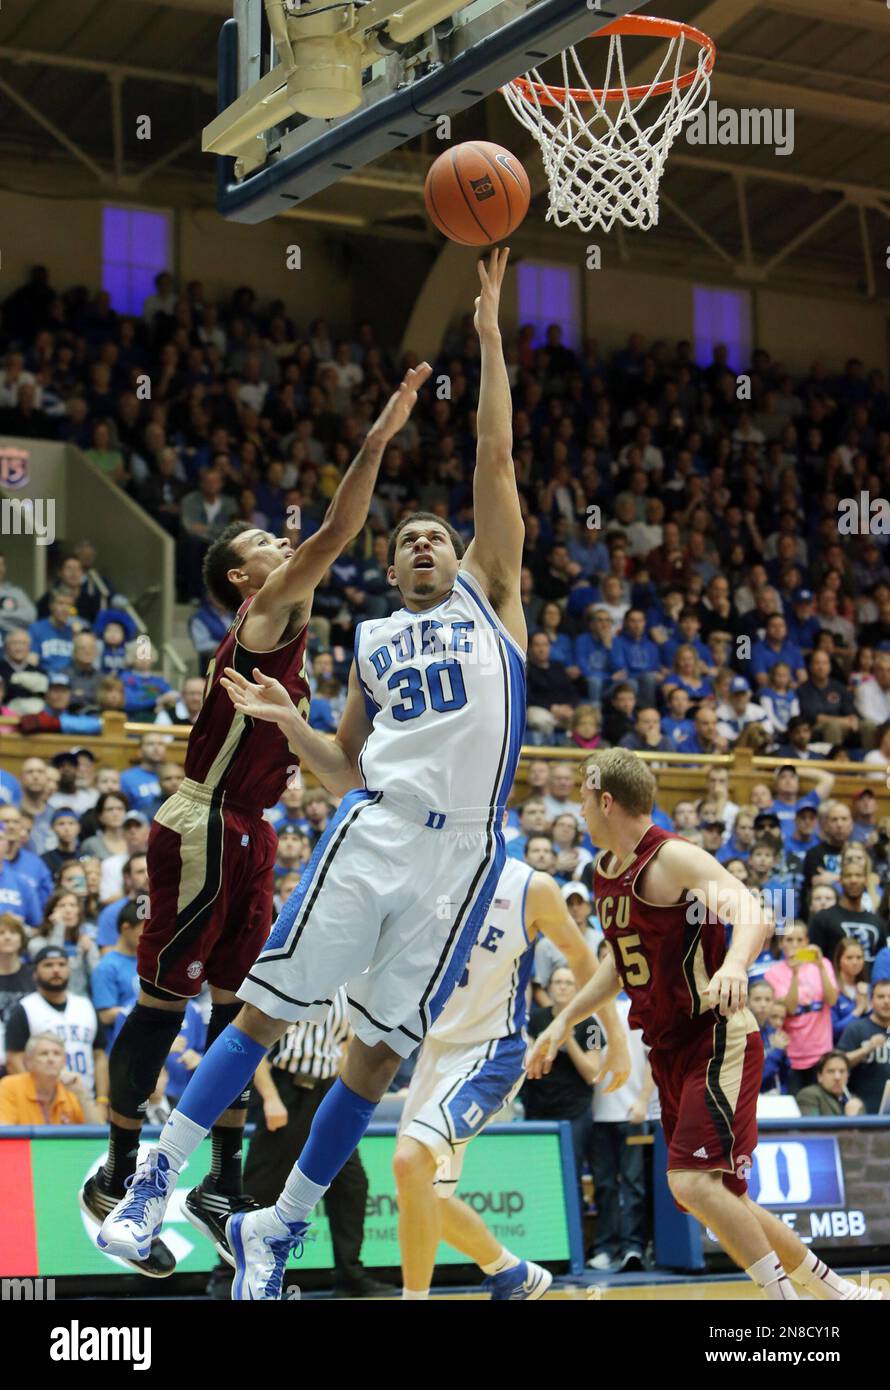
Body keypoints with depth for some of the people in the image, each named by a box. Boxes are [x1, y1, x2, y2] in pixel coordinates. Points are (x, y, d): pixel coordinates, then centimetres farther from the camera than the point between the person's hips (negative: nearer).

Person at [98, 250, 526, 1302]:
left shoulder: (489, 595, 15)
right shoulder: (371, 642, 20)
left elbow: (494, 459, 8)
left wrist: (488, 329, 6)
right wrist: (286, 721, 1)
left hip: (464, 851, -1)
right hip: (374, 832, 1)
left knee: (380, 1049, 2)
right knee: (267, 1007, -2)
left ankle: (279, 1226, 16)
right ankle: (156, 1178, 9)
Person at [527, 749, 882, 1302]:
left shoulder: (673, 858, -15)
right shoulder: (605, 871, 12)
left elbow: (752, 913, -30)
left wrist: (734, 965, -50)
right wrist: (565, 1021, 20)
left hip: (718, 1039, -9)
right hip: (671, 1048, 9)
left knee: (693, 1182, -23)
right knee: (712, 1196, 11)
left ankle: (785, 1294, -12)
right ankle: (835, 1289, 23)